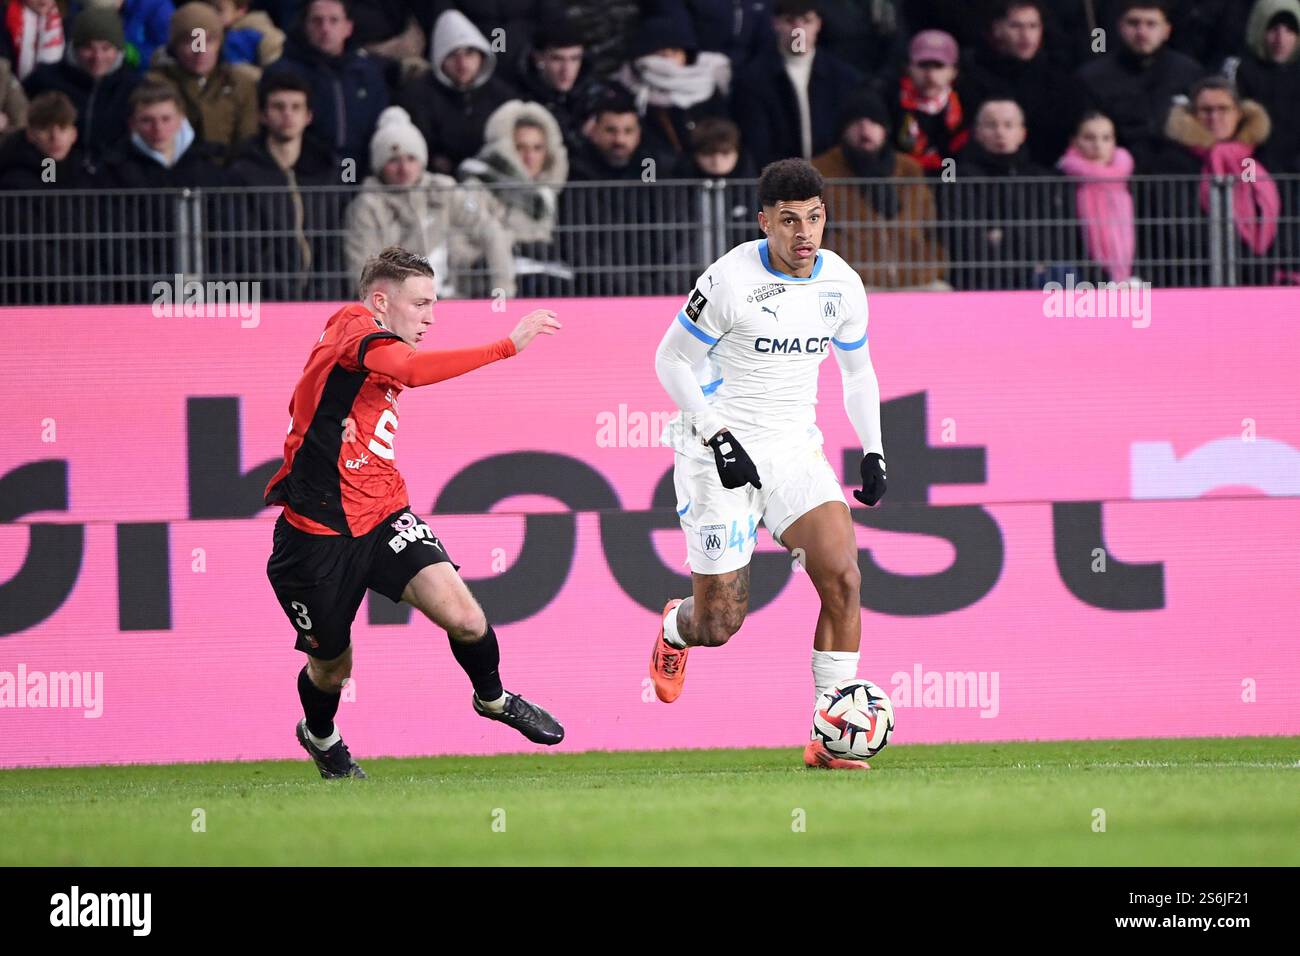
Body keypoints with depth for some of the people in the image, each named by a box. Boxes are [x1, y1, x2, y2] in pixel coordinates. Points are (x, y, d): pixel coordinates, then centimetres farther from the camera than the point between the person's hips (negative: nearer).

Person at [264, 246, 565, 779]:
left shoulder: (372, 346, 15)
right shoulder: (352, 326, -13)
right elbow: (410, 369, -33)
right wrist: (508, 346, -34)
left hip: (381, 519, 7)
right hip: (317, 536, -7)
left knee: (463, 617, -15)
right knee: (332, 668, 11)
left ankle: (492, 698, 14)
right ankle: (319, 735, 44)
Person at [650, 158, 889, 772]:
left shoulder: (842, 284, 2)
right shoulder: (730, 280, -15)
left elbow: (857, 371, 18)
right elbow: (671, 361, -6)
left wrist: (872, 451, 8)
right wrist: (719, 437, -15)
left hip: (794, 447, 4)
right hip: (722, 453, -4)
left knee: (843, 578, -17)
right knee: (719, 625, -3)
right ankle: (676, 629, 38)